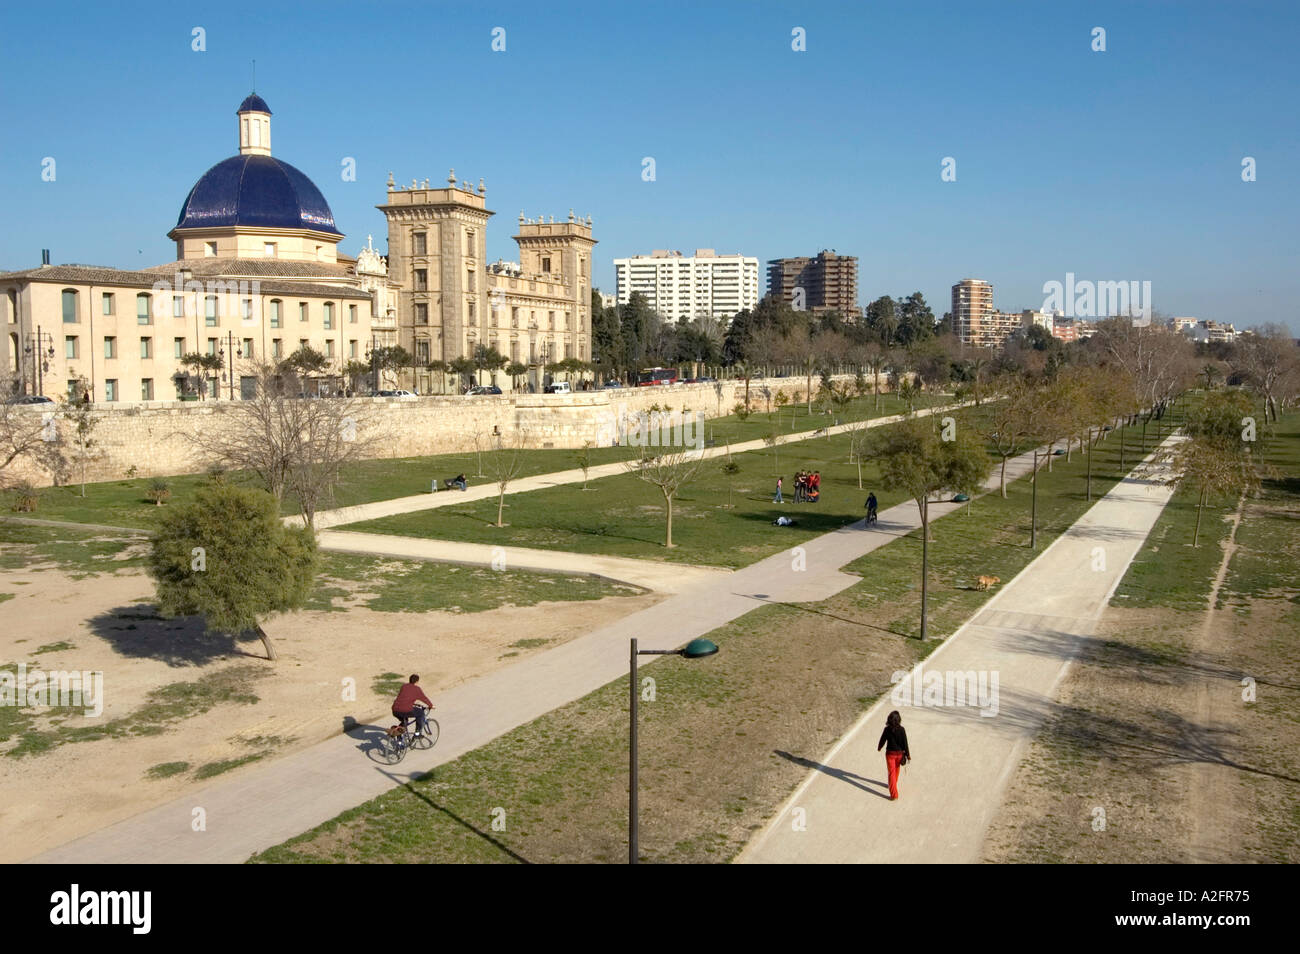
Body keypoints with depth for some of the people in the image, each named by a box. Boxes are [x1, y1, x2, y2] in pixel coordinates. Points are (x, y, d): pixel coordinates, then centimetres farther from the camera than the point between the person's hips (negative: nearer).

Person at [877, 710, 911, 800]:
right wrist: (908, 754, 1)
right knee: (896, 770, 26)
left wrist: (879, 748, 17)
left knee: (892, 773, 3)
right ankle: (893, 785, 49)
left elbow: (882, 740, -3)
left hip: (890, 754, -2)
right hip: (899, 753, 2)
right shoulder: (902, 729, -14)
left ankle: (894, 795, 0)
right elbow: (905, 743, -10)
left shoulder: (887, 729, -16)